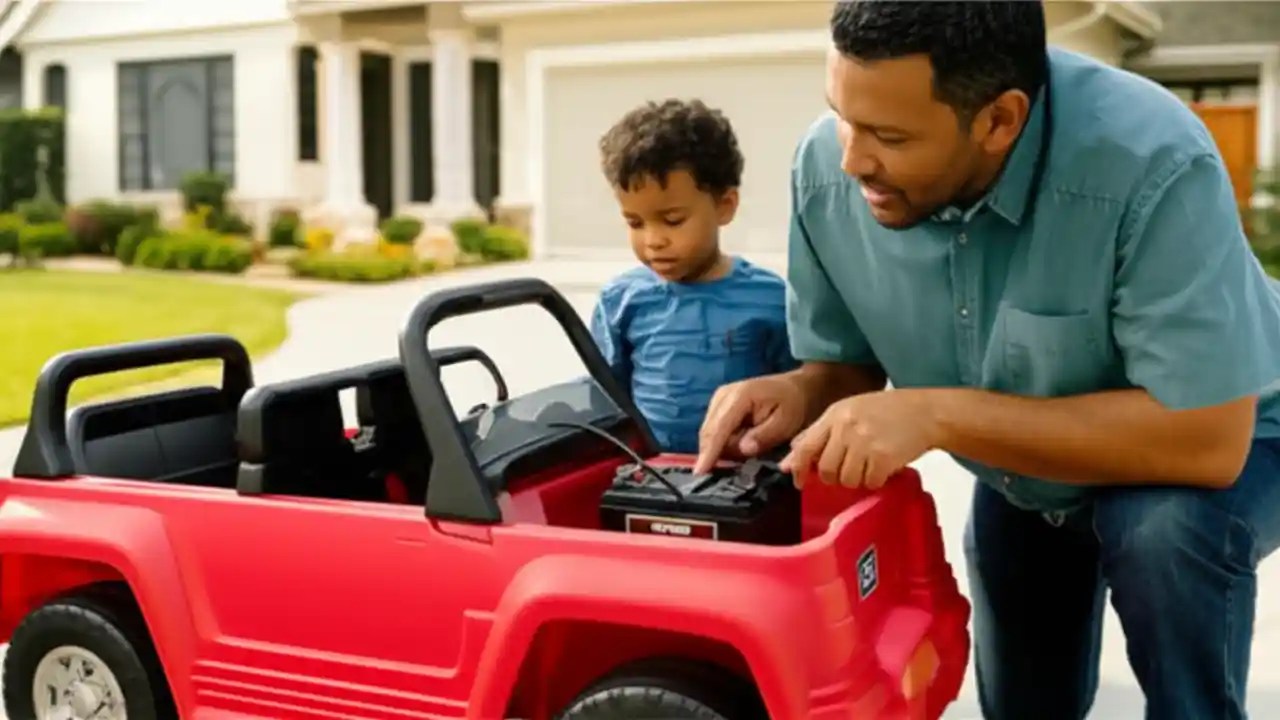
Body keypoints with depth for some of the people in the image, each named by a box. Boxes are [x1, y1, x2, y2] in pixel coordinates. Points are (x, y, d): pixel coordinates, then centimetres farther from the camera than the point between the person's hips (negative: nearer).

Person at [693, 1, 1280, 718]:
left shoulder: (1153, 167, -38)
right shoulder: (825, 168, -23)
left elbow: (1205, 439, -39)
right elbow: (846, 363, -9)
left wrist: (939, 415, -42)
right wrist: (800, 394, -32)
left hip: (1220, 438, -4)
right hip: (1023, 474, 5)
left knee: (1166, 529, -35)